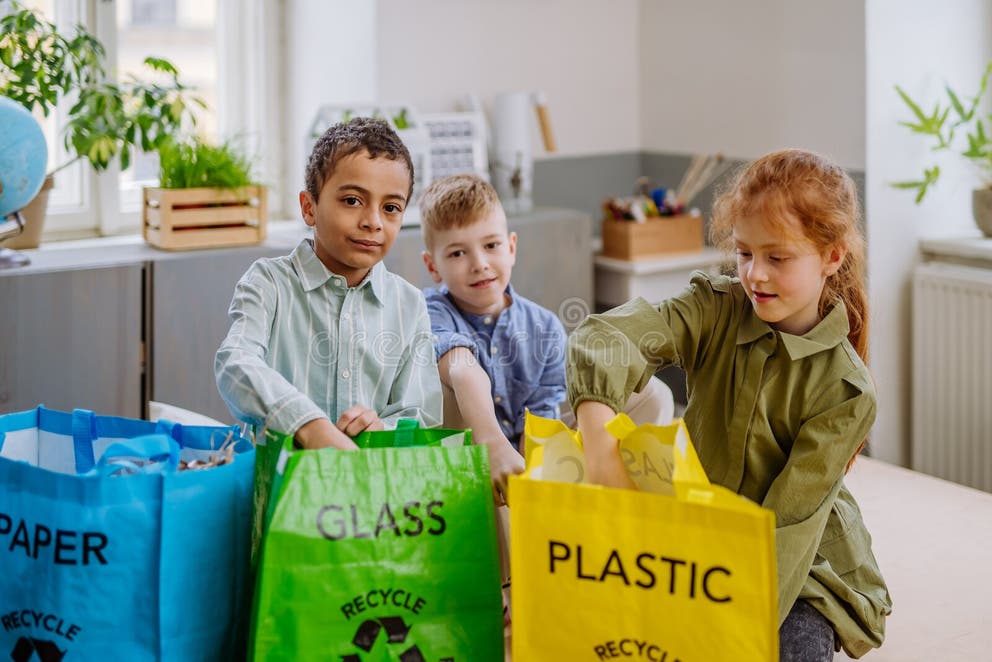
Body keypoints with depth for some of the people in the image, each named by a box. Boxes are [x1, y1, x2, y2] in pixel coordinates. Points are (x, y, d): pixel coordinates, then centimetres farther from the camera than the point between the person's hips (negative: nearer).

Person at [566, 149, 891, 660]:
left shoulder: (846, 390, -16)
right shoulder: (716, 311, -7)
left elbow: (792, 522, -21)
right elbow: (608, 336, -26)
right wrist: (601, 439, -45)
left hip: (805, 569, -2)